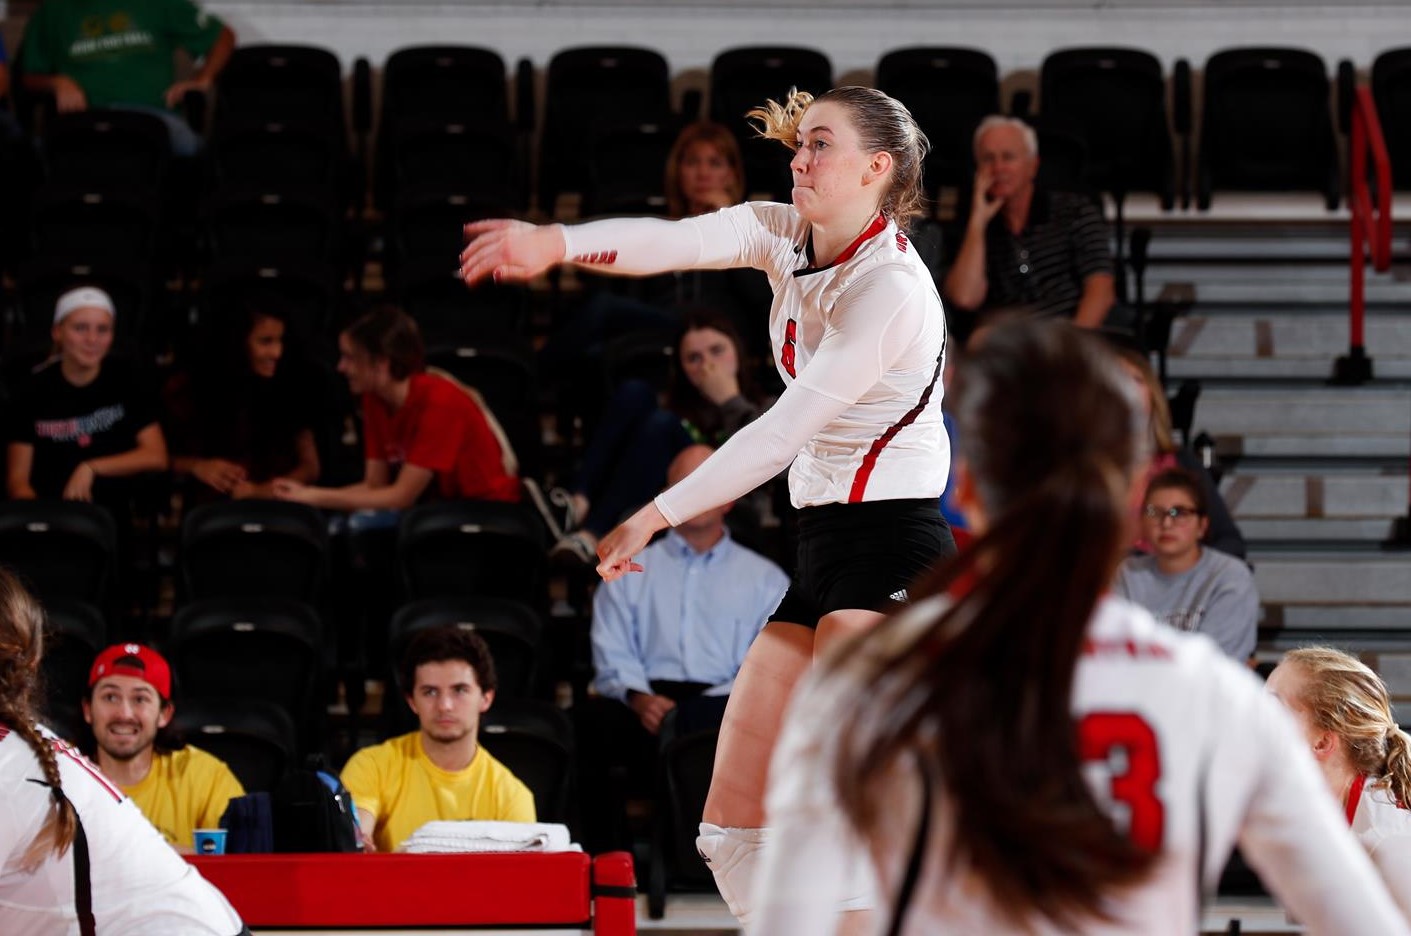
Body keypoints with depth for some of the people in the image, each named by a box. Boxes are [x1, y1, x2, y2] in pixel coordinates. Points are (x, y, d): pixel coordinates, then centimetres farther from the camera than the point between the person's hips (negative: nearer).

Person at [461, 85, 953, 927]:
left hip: (893, 550, -9)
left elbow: (783, 434, -20)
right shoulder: (784, 237, 9)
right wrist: (553, 243, -29)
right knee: (734, 824, 7)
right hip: (823, 555, 9)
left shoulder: (891, 287, -16)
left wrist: (656, 518, -19)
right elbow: (679, 242, -10)